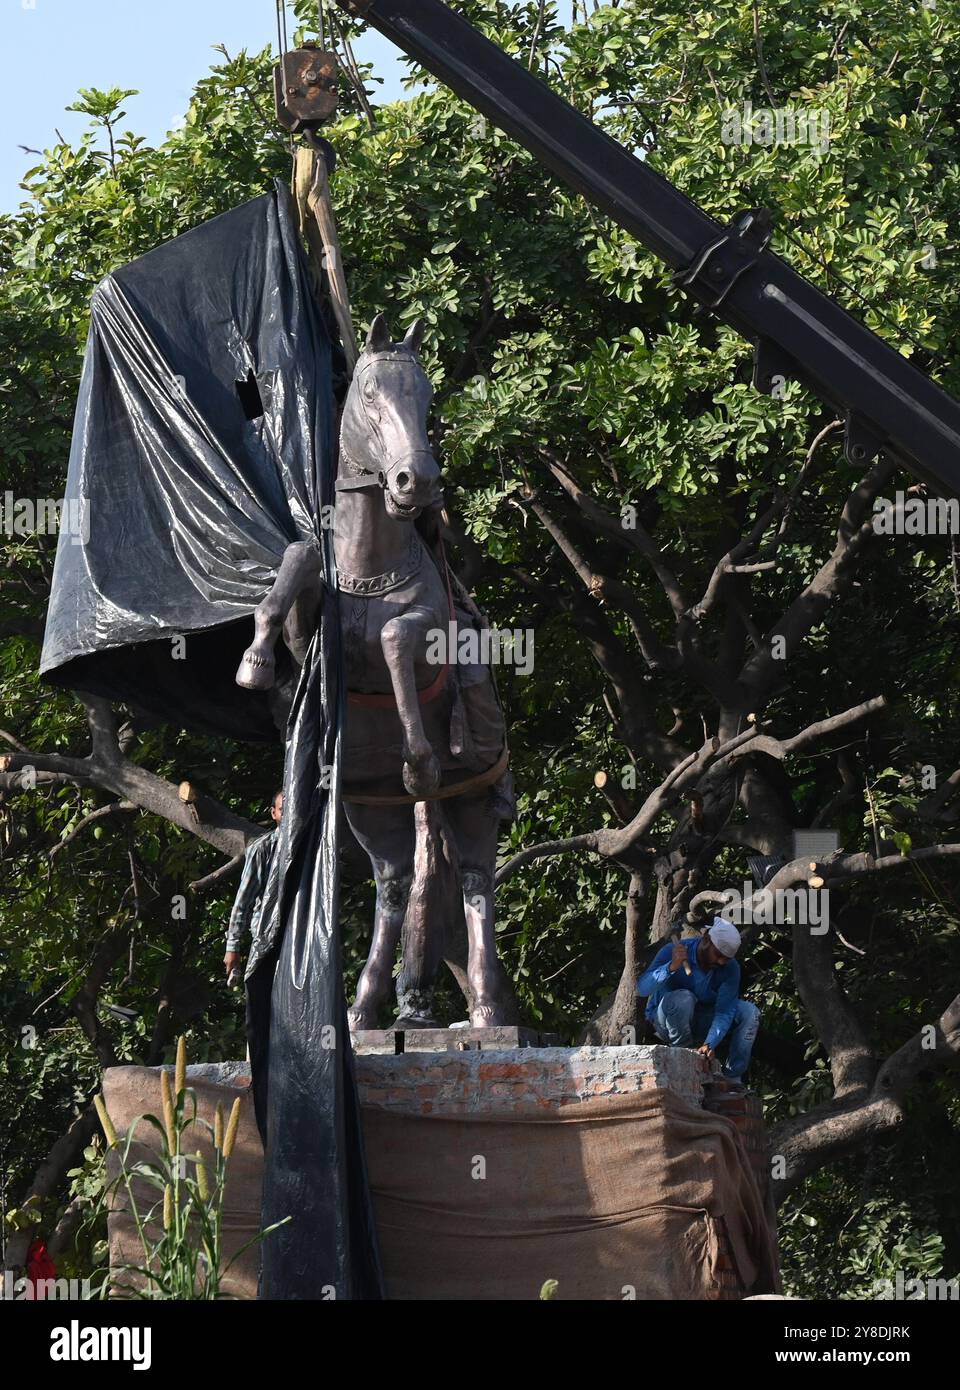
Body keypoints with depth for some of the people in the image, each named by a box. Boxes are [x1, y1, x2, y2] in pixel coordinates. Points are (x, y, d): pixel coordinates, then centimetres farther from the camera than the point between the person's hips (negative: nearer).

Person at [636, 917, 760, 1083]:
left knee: (750, 1012, -17)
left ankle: (732, 1077, -12)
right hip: (665, 1021, -4)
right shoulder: (672, 953, -23)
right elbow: (642, 988, -35)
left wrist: (709, 1044, -37)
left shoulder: (730, 968, -14)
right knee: (683, 998, -38)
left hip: (701, 1022, 4)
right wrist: (671, 967, -50)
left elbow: (724, 1011, -21)